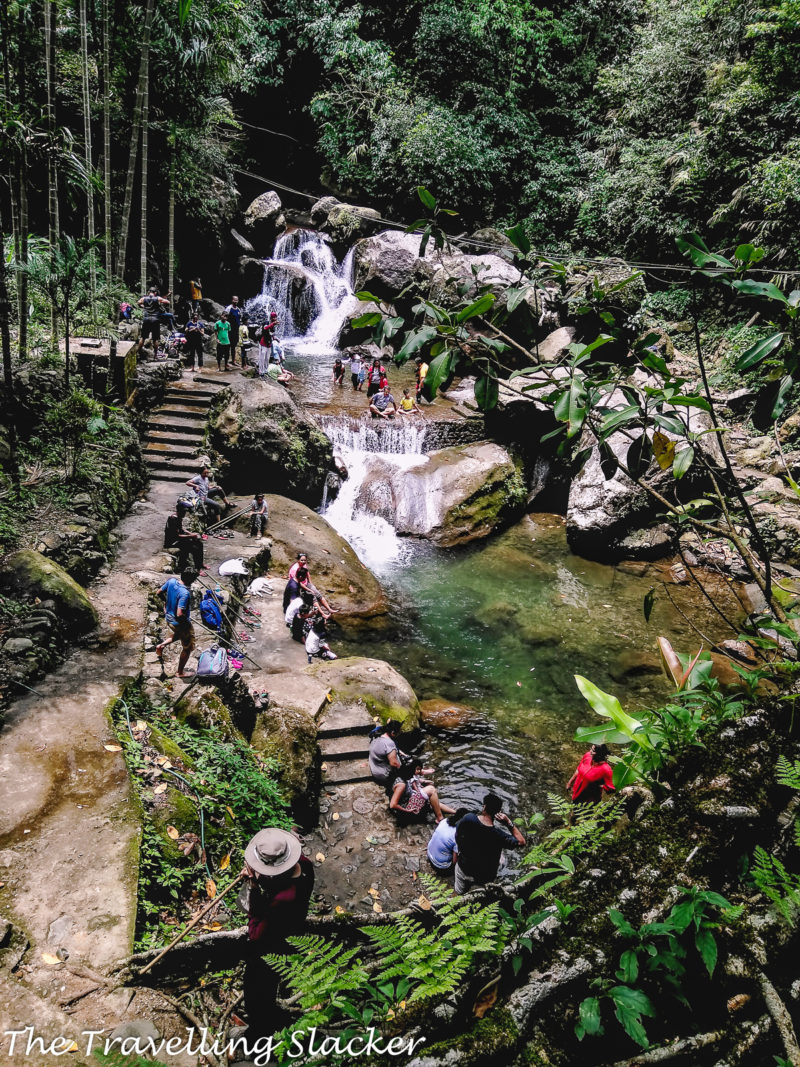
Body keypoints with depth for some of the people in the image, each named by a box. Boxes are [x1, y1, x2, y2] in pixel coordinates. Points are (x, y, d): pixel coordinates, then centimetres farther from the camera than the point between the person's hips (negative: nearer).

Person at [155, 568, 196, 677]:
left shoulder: (172, 581, -13)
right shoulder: (185, 593, -35)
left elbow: (159, 592, 5)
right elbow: (179, 614, -36)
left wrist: (166, 602, 21)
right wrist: (186, 622, -17)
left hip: (168, 618, 8)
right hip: (179, 623, -7)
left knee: (176, 635, 38)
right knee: (187, 648, 15)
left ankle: (161, 646, 18)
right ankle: (181, 672, 28)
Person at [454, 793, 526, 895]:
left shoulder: (468, 819, -25)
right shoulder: (498, 835, -33)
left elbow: (457, 837, -6)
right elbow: (521, 842, -16)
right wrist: (509, 823, -21)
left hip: (464, 870, 4)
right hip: (485, 878, -4)